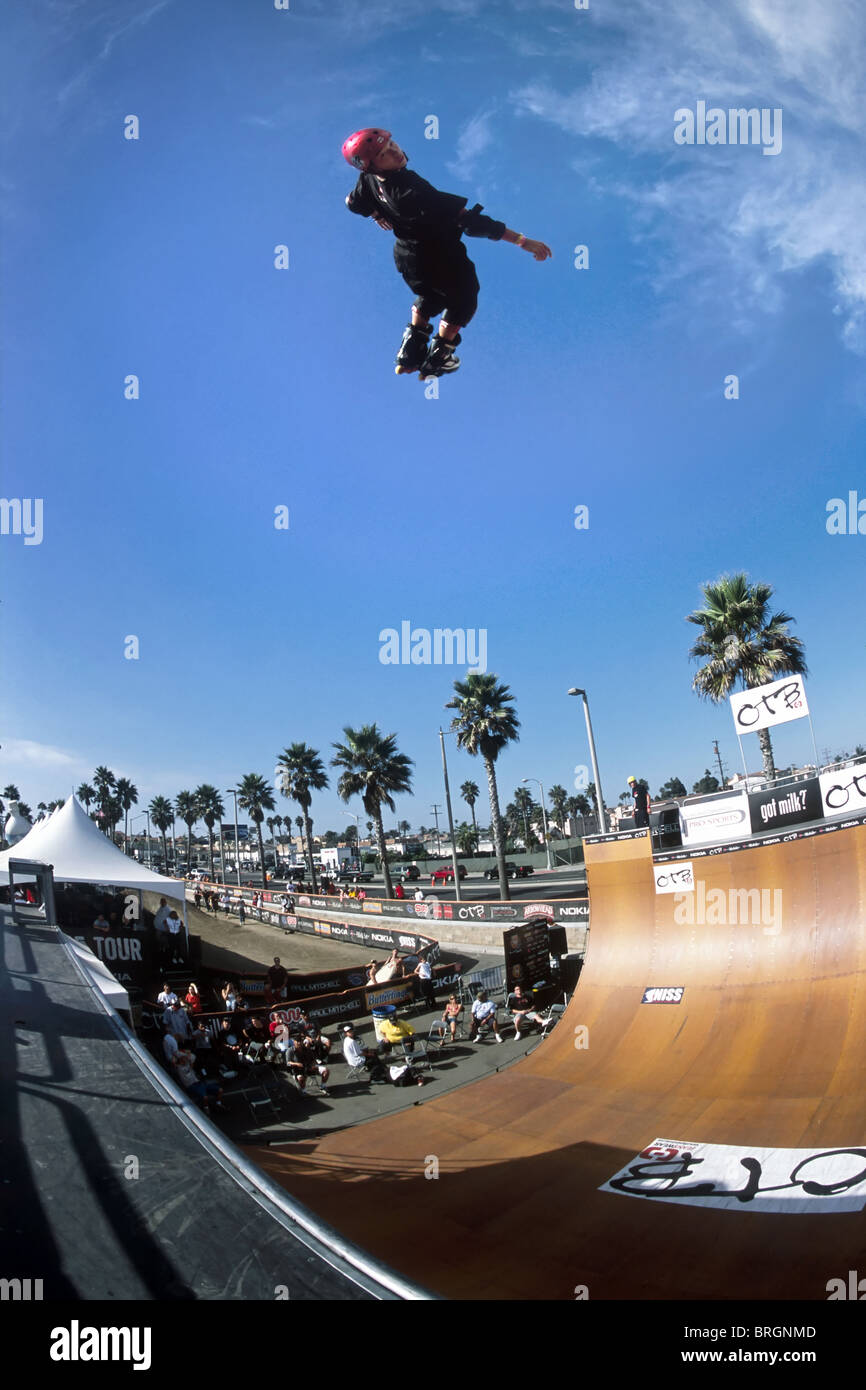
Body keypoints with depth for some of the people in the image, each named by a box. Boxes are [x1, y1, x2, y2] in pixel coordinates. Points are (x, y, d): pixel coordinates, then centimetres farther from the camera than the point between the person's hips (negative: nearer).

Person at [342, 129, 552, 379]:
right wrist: (522, 240, -38)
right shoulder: (413, 193, -41)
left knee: (431, 297, 36)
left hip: (406, 254, 7)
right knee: (463, 301, 24)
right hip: (440, 261, -6)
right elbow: (469, 221, -41)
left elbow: (354, 203, 7)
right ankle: (435, 361, 32)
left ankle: (410, 351, 39)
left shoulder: (369, 180, -18)